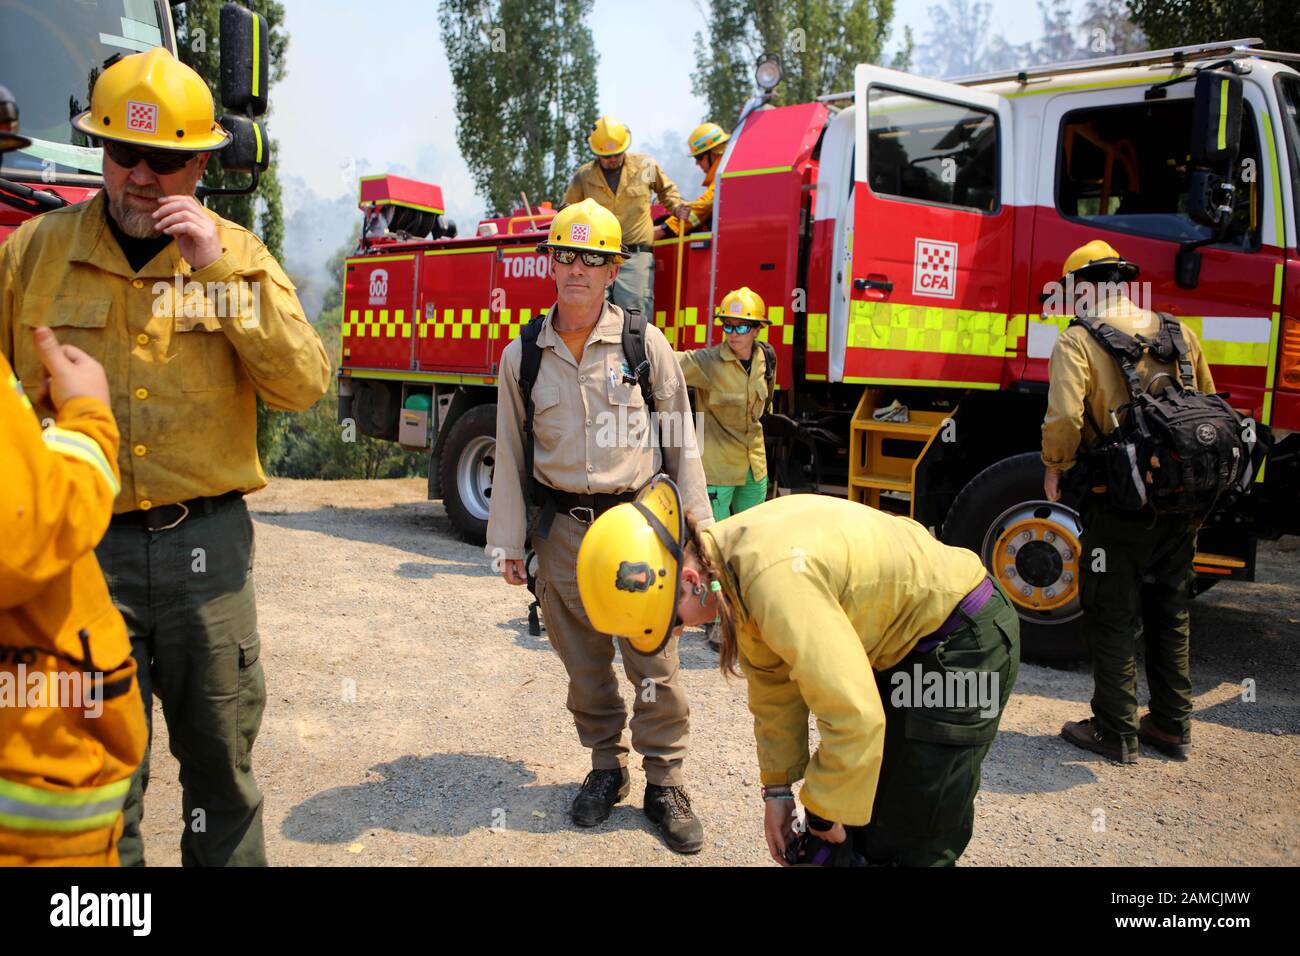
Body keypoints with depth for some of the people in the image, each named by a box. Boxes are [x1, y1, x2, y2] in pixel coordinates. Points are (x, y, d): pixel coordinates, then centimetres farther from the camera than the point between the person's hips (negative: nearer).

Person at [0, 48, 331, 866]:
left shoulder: (239, 254, 4)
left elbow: (304, 385, -8)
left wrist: (222, 271, -15)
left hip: (206, 542, 1)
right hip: (82, 545, 0)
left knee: (221, 756, 13)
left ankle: (229, 858, 32)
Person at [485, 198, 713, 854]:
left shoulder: (644, 342, -1)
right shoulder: (523, 354, 4)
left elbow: (680, 441, 2)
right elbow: (510, 452, 7)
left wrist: (695, 530, 0)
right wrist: (508, 542, 5)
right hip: (563, 529, 2)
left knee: (655, 663, 1)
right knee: (584, 663, 12)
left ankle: (664, 782, 18)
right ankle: (606, 767, 31)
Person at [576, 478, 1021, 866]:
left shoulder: (775, 578, -35)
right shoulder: (725, 558, -5)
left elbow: (854, 716, -31)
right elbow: (772, 680, 6)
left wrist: (827, 816, -14)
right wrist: (777, 788, 9)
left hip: (964, 638, -9)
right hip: (900, 639, 9)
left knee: (913, 844, -2)